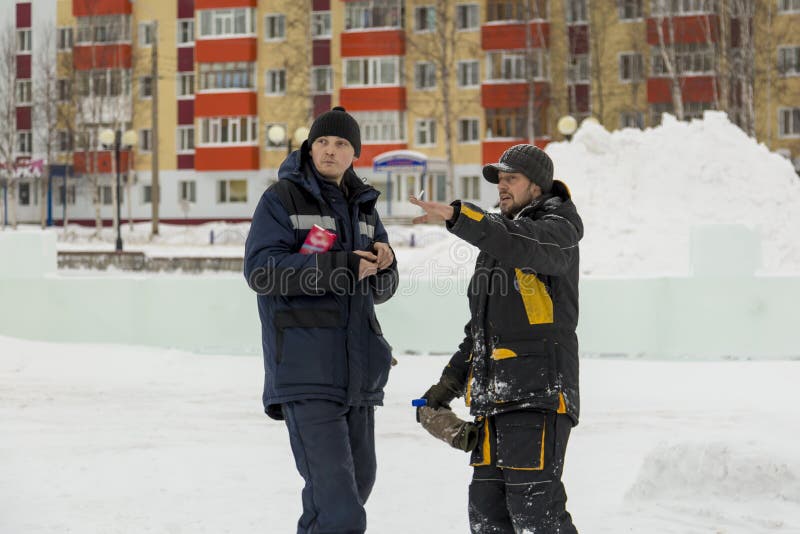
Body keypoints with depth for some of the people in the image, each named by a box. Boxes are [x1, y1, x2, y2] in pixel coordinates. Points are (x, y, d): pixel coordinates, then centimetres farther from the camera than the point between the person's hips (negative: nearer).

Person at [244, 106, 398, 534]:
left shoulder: (362, 206, 18)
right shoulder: (282, 198, -2)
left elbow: (379, 291, 19)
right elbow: (260, 269, -15)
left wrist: (383, 264, -5)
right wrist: (339, 267, -21)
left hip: (356, 367, 7)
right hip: (305, 366, -7)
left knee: (358, 478, 12)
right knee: (333, 486, -17)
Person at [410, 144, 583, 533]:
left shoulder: (557, 228, 1)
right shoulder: (495, 242, 26)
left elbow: (526, 246, -26)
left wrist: (458, 216, -34)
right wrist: (450, 383, 19)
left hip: (537, 394, -8)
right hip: (492, 397, 8)